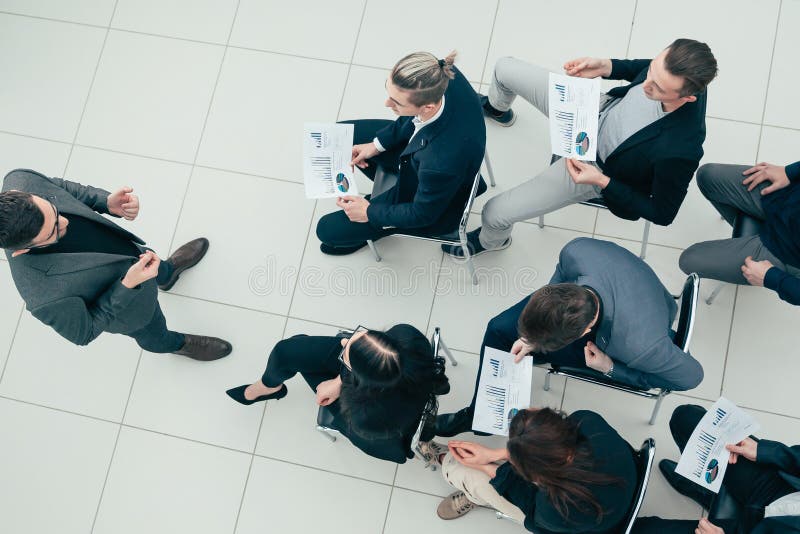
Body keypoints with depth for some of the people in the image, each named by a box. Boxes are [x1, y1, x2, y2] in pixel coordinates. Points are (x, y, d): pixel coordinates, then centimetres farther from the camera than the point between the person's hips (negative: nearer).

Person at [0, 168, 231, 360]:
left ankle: (167, 273, 74)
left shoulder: (19, 182, -35)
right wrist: (128, 285, -36)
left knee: (161, 269, 38)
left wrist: (107, 202, -27)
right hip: (127, 305, -4)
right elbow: (84, 333, -27)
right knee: (156, 336, 31)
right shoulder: (46, 298, -49)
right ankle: (177, 344, 65)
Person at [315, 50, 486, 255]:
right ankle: (387, 185, 31)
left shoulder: (442, 165, -47)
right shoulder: (442, 75, -30)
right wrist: (378, 144, -3)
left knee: (328, 230, 0)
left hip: (432, 201, -6)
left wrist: (370, 213, -10)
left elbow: (423, 213, -24)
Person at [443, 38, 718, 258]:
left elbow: (663, 214, -23)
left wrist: (602, 181, -26)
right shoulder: (672, 62, -26)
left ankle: (491, 240, 38)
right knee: (505, 68, 10)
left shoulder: (679, 151, -41)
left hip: (599, 165, -5)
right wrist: (605, 66, -14)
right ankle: (496, 108, 53)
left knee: (494, 214, -6)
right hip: (602, 108, 6)